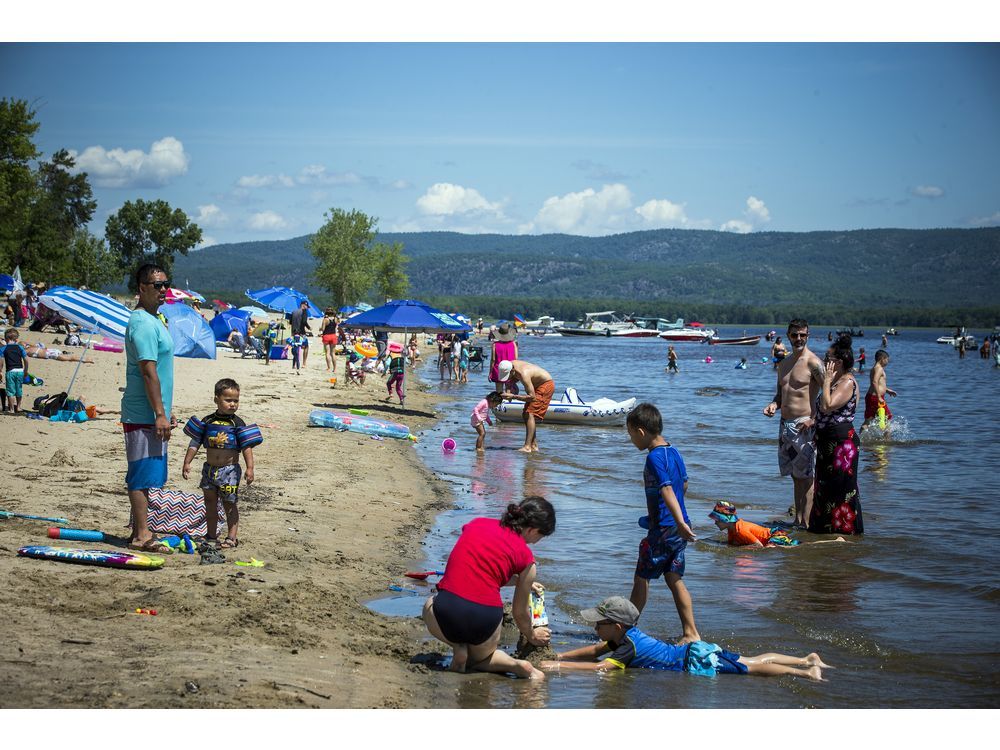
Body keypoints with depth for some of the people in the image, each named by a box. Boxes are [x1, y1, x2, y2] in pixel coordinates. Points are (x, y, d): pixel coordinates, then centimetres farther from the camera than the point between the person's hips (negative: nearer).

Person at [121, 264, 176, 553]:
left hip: (151, 413, 10)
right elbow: (148, 371, -21)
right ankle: (142, 535, -2)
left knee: (145, 474, 14)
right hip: (144, 414, -10)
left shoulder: (155, 320, 16)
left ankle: (138, 532, 21)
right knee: (143, 474, -6)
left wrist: (166, 410, 23)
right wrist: (160, 414, -22)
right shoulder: (143, 323, -16)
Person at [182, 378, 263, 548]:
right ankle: (211, 536, 22)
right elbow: (195, 443, 6)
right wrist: (187, 462, 2)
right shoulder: (207, 422, 1)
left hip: (229, 470, -3)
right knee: (210, 503, 12)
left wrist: (250, 468, -18)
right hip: (210, 469, 3)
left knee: (229, 504, 0)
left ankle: (232, 537, 6)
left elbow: (247, 447, -9)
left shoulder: (237, 423, -6)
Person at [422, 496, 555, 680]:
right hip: (484, 619, 0)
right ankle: (516, 665, 3)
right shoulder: (525, 558, 4)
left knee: (430, 605, 37)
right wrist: (532, 636, 36)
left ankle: (458, 648, 12)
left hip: (447, 612, 0)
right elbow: (520, 612, 15)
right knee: (480, 658, 34)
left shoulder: (475, 524, 13)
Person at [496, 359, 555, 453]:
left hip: (546, 385, -10)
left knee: (530, 414, -19)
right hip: (537, 385, 10)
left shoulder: (524, 374, -36)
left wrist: (513, 396, -35)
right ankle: (534, 446, 11)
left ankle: (527, 447, -25)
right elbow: (515, 378, 13)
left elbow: (532, 397, -34)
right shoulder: (510, 365, -11)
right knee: (525, 415, 7)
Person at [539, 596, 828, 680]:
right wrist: (557, 656, 10)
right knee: (752, 661, 13)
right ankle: (807, 659, 16)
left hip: (696, 662, -8)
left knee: (752, 668, -9)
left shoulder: (629, 648, -20)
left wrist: (559, 666, -26)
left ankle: (806, 672, -11)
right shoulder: (627, 634, 7)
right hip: (694, 650, 8)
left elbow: (599, 666, -31)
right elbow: (593, 651, 19)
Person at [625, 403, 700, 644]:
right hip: (678, 527, 8)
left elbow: (667, 490, -28)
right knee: (675, 579, 12)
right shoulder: (674, 452, 9)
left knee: (641, 579, 4)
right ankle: (691, 633, 9)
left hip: (662, 529, -8)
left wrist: (680, 522, -36)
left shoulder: (654, 458, -17)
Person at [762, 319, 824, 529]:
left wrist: (814, 419, -21)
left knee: (806, 475, -6)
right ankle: (797, 519, 16)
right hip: (785, 425, 8)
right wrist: (773, 405, 3)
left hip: (804, 426, -8)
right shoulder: (784, 364, 16)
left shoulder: (812, 362, -8)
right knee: (795, 475, 11)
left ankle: (805, 523, -6)